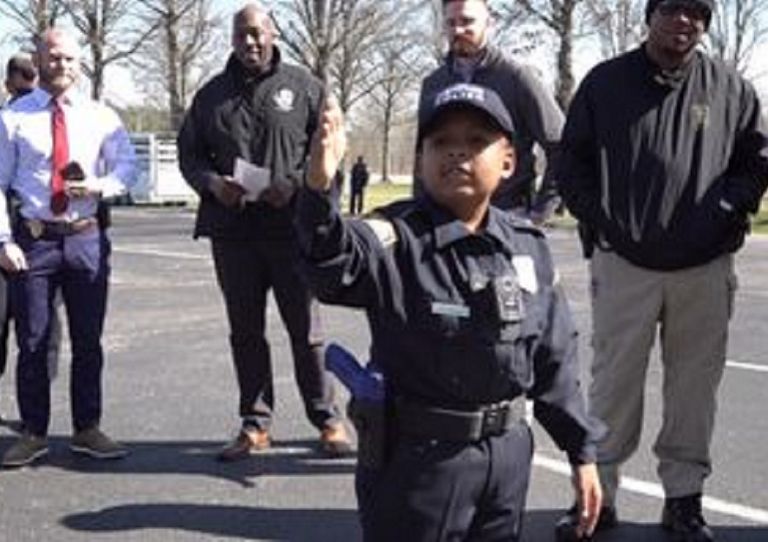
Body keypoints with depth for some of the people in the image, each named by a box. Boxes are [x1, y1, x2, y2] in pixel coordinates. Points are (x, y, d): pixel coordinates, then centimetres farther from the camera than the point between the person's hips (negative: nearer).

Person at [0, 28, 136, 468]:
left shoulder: (101, 117, 8)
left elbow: (127, 165, 6)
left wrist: (101, 186, -15)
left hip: (86, 238, 2)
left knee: (89, 340, 8)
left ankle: (88, 430, 19)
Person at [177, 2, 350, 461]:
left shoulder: (303, 86, 5)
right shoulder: (212, 94, 14)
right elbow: (189, 153, 15)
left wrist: (295, 183, -15)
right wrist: (211, 183, -6)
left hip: (291, 227, -3)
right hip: (231, 230, 4)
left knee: (306, 329, 1)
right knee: (245, 332, 9)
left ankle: (327, 419, 13)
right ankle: (256, 424, 18)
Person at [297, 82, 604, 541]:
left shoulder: (529, 246, 2)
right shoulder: (397, 238, -14)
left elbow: (555, 354, 8)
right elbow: (334, 261, -36)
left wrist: (582, 450, 11)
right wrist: (319, 188, -54)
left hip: (508, 452, 5)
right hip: (419, 457, -5)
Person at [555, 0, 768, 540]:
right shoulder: (605, 82, 3)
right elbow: (573, 162, 5)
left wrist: (722, 216, -3)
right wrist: (601, 222, -5)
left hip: (705, 267, 1)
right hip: (624, 262, -1)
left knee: (695, 385, 6)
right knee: (615, 380, 4)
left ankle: (685, 497, 18)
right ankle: (599, 491, 14)